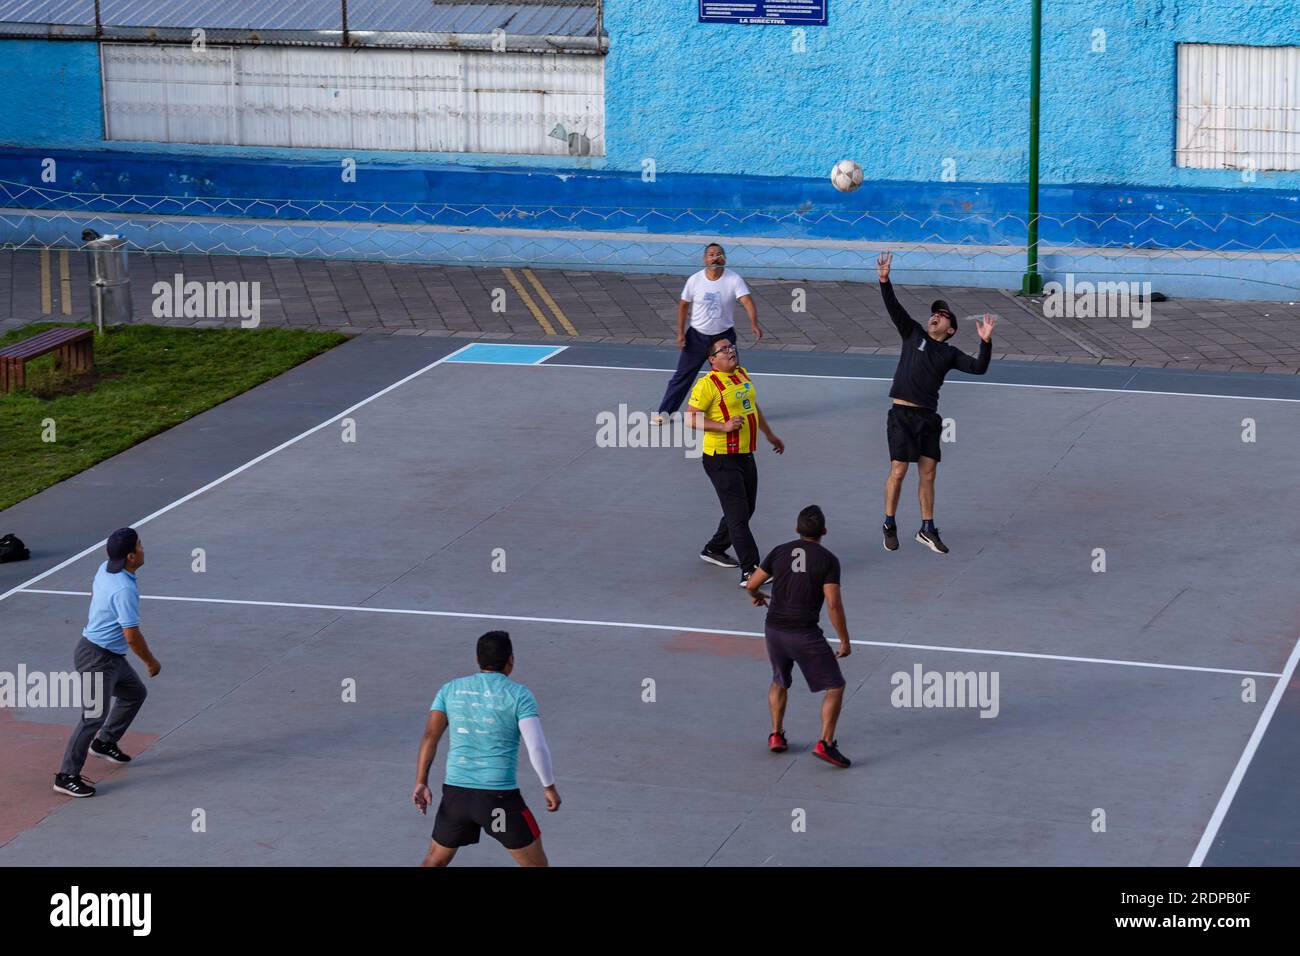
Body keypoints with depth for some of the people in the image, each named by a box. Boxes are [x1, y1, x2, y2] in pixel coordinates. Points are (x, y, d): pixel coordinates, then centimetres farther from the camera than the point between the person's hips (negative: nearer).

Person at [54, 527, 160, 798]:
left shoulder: (105, 568, 0)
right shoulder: (125, 589, -28)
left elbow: (93, 594, 21)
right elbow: (132, 636, -25)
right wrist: (151, 662, -9)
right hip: (97, 659, -10)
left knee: (136, 693, 23)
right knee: (95, 716, -9)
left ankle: (104, 742, 36)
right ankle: (67, 776, -6)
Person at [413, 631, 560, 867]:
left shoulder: (450, 689, 6)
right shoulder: (518, 694, -6)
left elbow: (430, 738, 1)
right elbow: (537, 747, -13)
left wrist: (421, 783, 2)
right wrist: (549, 787, -2)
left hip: (455, 792, 4)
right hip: (499, 798, -4)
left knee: (436, 860, 22)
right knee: (536, 863, 10)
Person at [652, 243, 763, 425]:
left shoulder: (734, 279, -14)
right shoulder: (695, 280, -9)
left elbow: (747, 301, -27)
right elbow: (683, 305, 3)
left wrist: (754, 323, -44)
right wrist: (681, 332, -2)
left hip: (724, 336, -1)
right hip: (697, 335, 1)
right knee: (683, 375, 6)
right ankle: (665, 412, 16)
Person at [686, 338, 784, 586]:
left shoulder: (742, 374, 11)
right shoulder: (707, 384, -14)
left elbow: (753, 406, 26)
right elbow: (690, 418, -17)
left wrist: (770, 435, 33)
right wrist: (724, 426, -26)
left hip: (745, 456, 9)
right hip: (721, 460, -9)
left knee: (746, 509, 18)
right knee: (738, 515, -10)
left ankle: (714, 550, 36)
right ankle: (750, 571, -11)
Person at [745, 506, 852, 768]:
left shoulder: (779, 552, 5)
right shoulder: (827, 560, -7)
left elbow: (752, 584, 11)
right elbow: (833, 604, -13)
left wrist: (756, 595, 35)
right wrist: (845, 641, -4)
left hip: (774, 629, 5)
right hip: (805, 635, -5)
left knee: (779, 682, 30)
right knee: (834, 687, 5)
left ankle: (776, 735, 25)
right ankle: (825, 744, -7)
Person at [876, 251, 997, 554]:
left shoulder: (949, 354, 10)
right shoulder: (914, 333, 6)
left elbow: (978, 368, -2)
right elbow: (894, 307, -4)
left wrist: (985, 342, -17)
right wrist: (884, 280, -18)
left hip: (928, 417, 3)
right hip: (902, 414, -3)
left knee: (928, 474, 6)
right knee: (898, 472, -4)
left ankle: (927, 529, 17)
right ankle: (889, 526, 9)